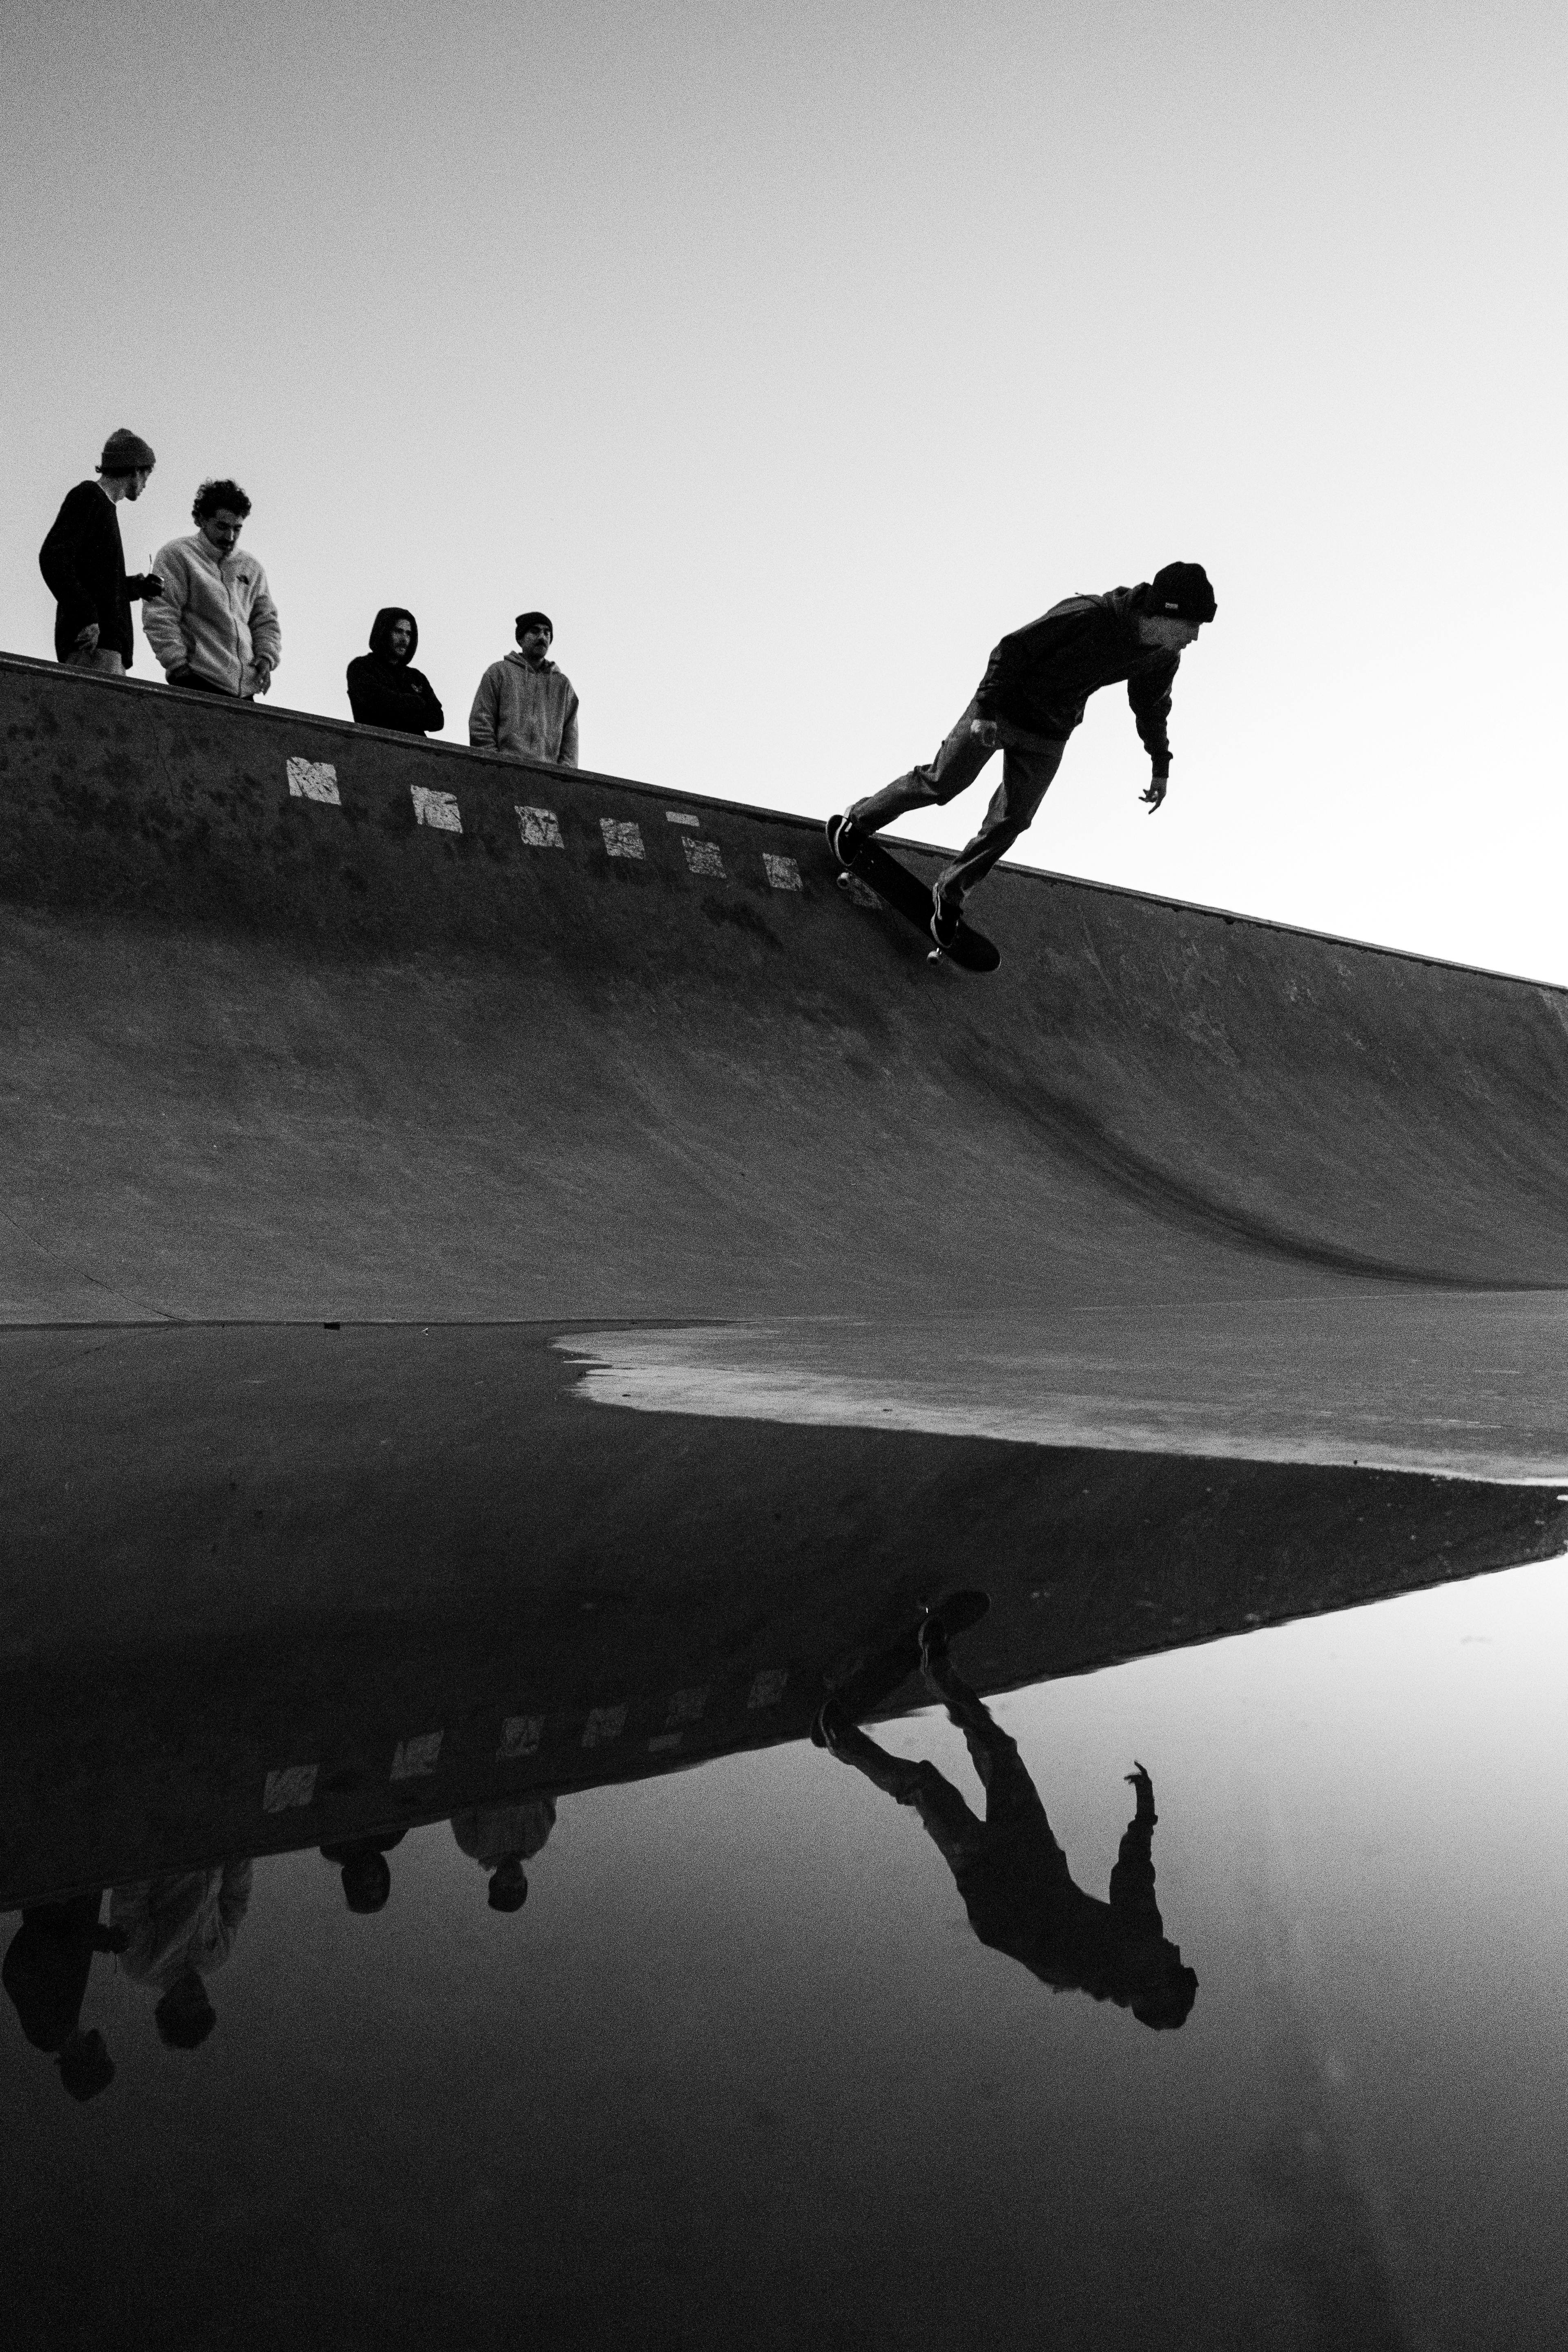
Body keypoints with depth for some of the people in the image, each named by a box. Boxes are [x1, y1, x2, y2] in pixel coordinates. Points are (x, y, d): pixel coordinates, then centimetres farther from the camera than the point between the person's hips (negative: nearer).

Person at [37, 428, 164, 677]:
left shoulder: (105, 505, 27)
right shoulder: (88, 495, 1)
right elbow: (53, 557, -13)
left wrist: (135, 586, 15)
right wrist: (87, 615, -20)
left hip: (109, 642, 9)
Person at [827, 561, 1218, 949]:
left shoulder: (1162, 659, -8)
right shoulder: (1086, 617, -30)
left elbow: (1153, 707, 14)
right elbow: (1011, 650, -23)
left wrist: (1161, 767, 18)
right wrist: (986, 708, -25)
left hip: (1047, 738, 5)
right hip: (1001, 711, -5)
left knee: (1010, 822, -1)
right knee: (941, 786, -1)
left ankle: (950, 895, 15)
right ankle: (858, 821, 20)